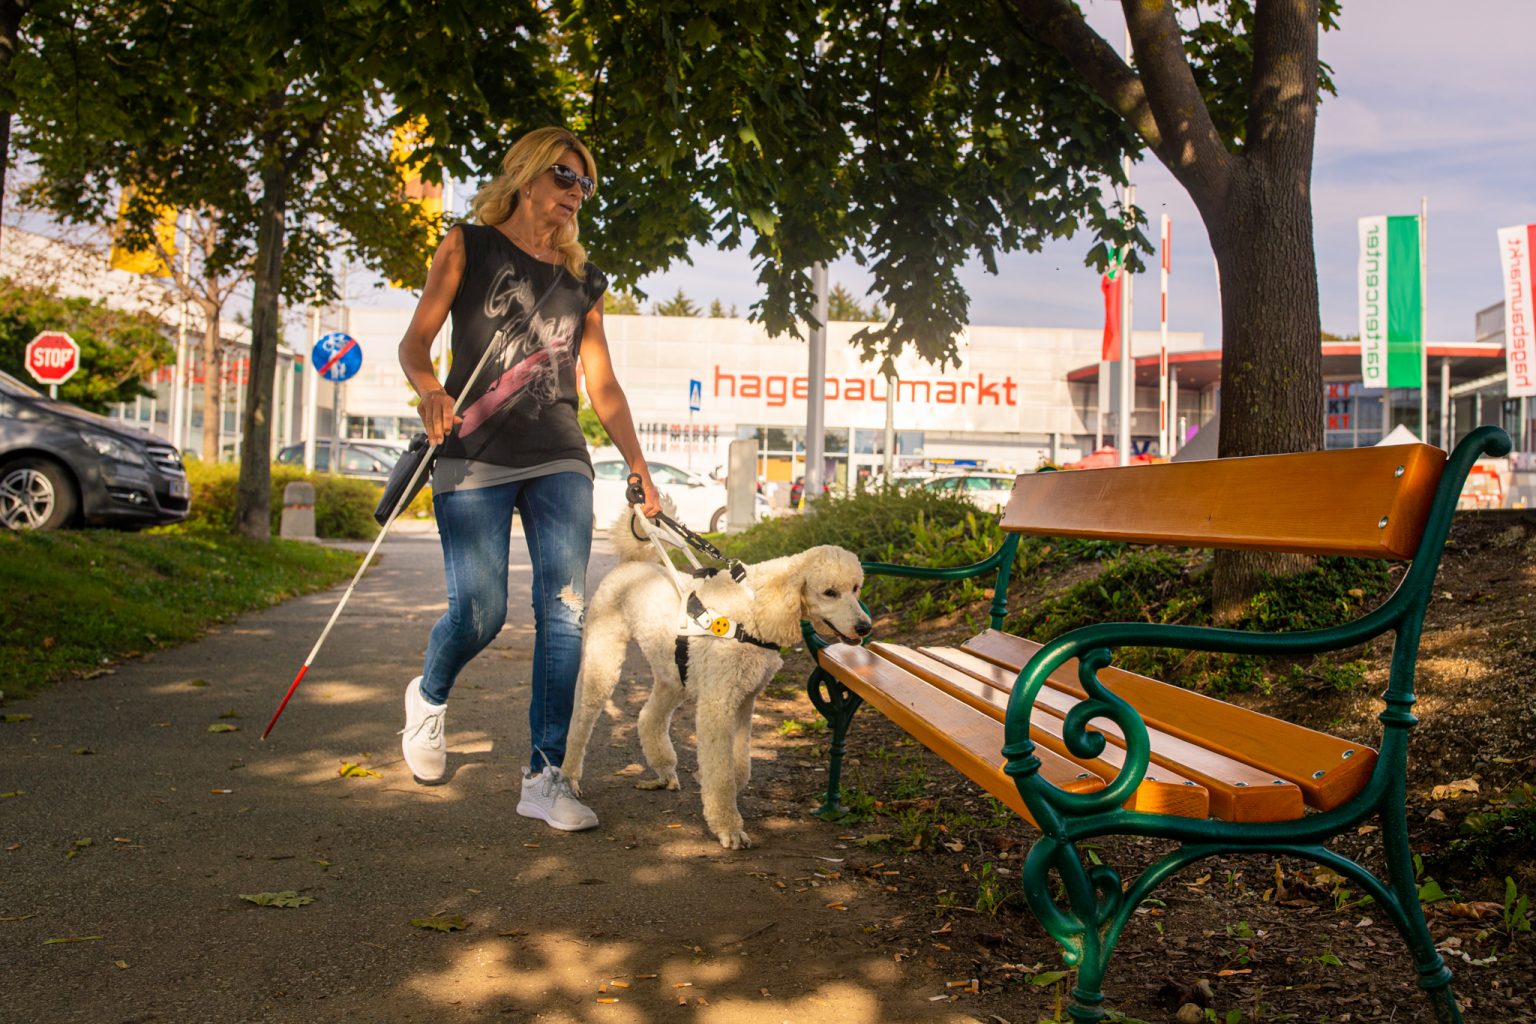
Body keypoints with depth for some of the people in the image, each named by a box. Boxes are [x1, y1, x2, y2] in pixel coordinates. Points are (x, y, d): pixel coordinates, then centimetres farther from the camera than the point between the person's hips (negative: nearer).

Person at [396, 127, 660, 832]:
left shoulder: (582, 279, 17)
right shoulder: (469, 246, 8)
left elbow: (603, 386, 17)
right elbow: (415, 342, 1)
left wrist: (640, 471, 11)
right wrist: (429, 389, -22)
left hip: (559, 459, 3)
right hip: (475, 456, -3)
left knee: (564, 608, -9)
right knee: (479, 612, -9)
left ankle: (544, 778, -1)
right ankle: (429, 696, 27)